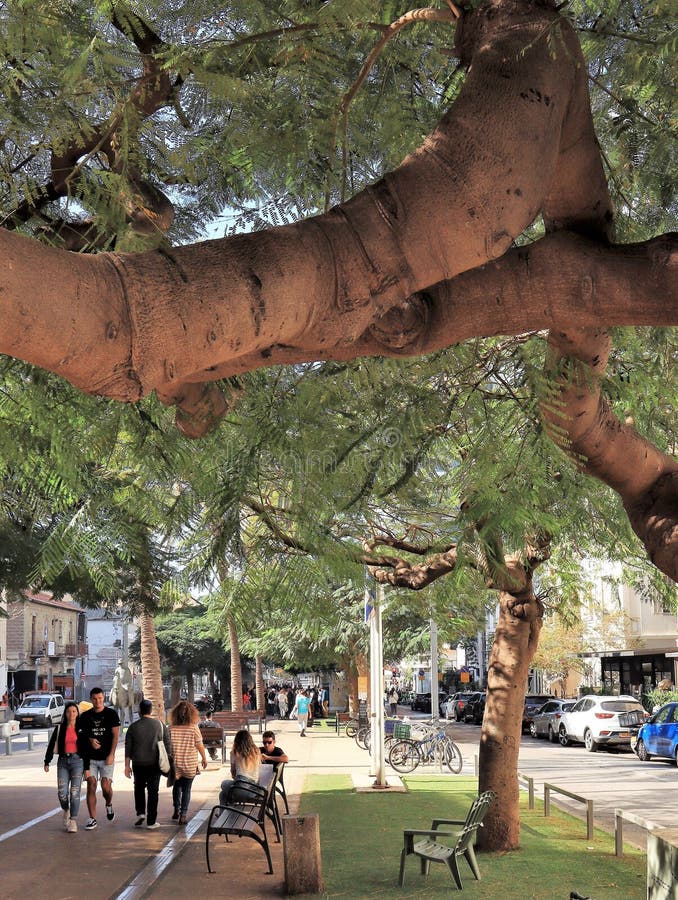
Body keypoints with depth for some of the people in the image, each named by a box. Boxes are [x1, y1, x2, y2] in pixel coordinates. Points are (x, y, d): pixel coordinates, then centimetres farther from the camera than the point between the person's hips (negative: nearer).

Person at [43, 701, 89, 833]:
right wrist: (47, 762, -3)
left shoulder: (81, 728, 3)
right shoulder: (60, 728, 6)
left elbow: (86, 748, 3)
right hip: (63, 761, 2)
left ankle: (73, 821, -2)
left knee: (74, 792, -8)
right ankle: (66, 811, 27)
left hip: (77, 761, -2)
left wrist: (87, 768, 0)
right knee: (62, 792, -4)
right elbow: (51, 745, 6)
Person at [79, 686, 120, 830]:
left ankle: (109, 805, 24)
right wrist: (90, 739, -9)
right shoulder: (85, 716, 7)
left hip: (106, 758, -2)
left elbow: (115, 735, -3)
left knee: (106, 786, -9)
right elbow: (83, 733, 13)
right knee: (91, 786, -5)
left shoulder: (111, 714, 0)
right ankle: (92, 819, 1)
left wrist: (111, 754, -12)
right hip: (90, 757, 2)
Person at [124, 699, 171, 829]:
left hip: (138, 764, 0)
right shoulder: (161, 725, 1)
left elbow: (128, 748, 0)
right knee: (153, 791, 5)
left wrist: (127, 766, 6)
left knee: (139, 788, 19)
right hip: (155, 764, 0)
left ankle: (140, 813, 4)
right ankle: (151, 821, 5)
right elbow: (168, 745, 3)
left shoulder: (133, 727, -1)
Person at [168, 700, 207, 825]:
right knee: (186, 789, 7)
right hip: (190, 763, -1)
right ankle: (183, 815, 4)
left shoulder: (171, 728, -8)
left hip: (175, 763, 2)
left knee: (177, 786, 22)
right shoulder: (194, 728, -12)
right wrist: (204, 758, 9)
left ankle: (176, 810, 27)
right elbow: (199, 745, -6)